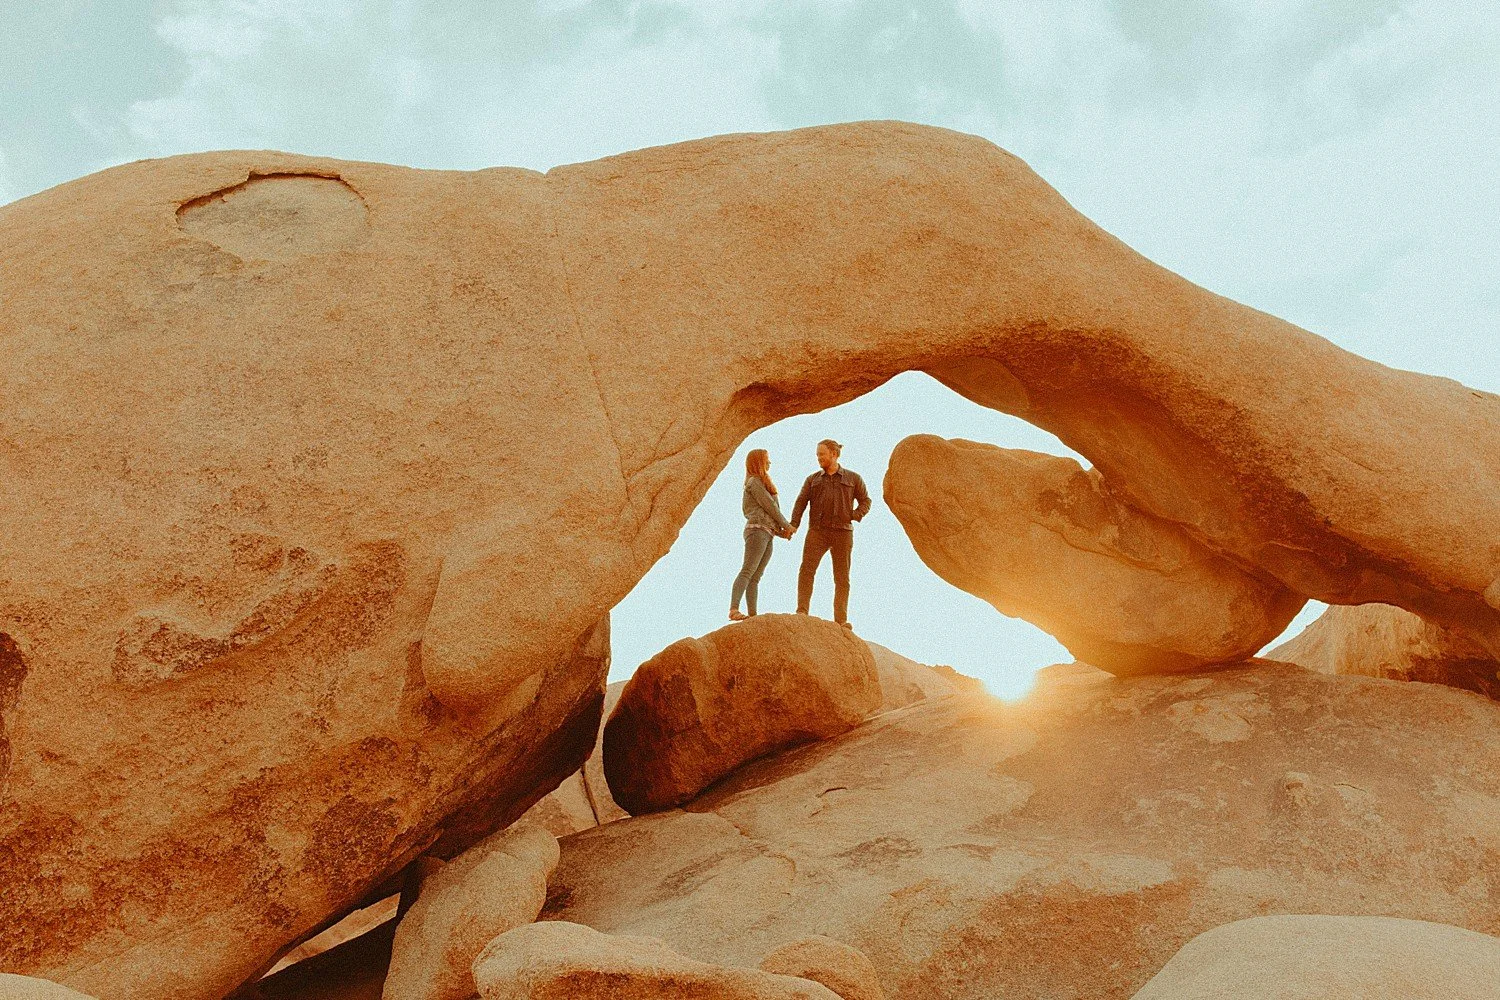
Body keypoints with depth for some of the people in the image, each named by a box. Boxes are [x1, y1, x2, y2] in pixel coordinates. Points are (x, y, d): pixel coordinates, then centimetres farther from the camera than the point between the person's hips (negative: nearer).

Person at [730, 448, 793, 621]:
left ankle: (752, 614, -3)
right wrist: (786, 525, 3)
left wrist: (780, 531, 14)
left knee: (756, 577, 1)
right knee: (748, 571, -20)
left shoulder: (761, 483, 27)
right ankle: (734, 610, -31)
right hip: (757, 530, -9)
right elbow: (770, 507, -6)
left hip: (767, 535, 9)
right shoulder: (754, 482, -2)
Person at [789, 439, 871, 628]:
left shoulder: (853, 478, 12)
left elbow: (865, 501, 13)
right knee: (806, 570, -16)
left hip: (842, 532, 0)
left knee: (842, 577, 2)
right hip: (817, 531, 1)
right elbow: (801, 502, 5)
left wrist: (854, 516, -6)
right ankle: (802, 611, -18)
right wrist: (793, 524, -10)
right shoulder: (813, 479, 14)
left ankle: (841, 619, 6)